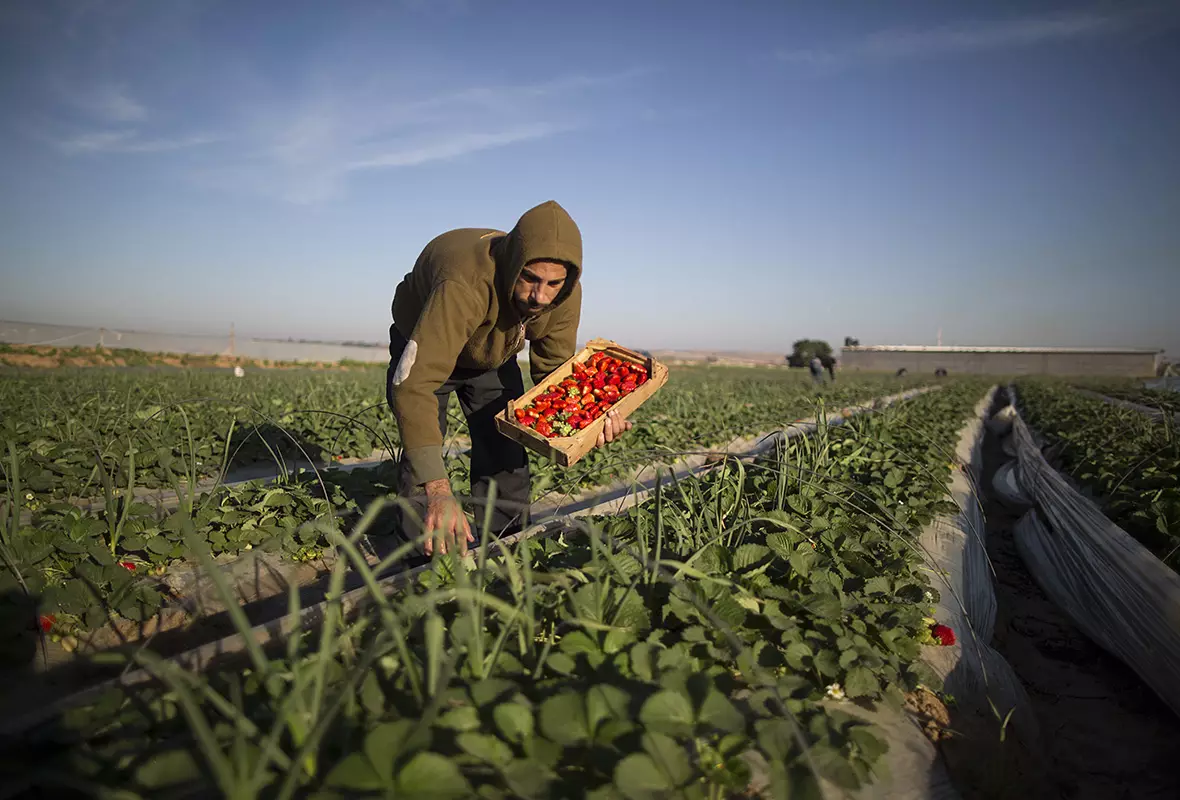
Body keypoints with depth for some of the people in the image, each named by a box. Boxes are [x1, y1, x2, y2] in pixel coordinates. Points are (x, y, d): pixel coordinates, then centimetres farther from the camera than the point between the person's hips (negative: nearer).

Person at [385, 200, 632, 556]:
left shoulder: (565, 294, -28)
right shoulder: (465, 284, -47)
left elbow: (555, 370, -16)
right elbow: (415, 383, -53)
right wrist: (439, 490, -61)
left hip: (493, 355, 4)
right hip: (424, 344, -4)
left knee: (506, 455, -3)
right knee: (421, 458, -18)